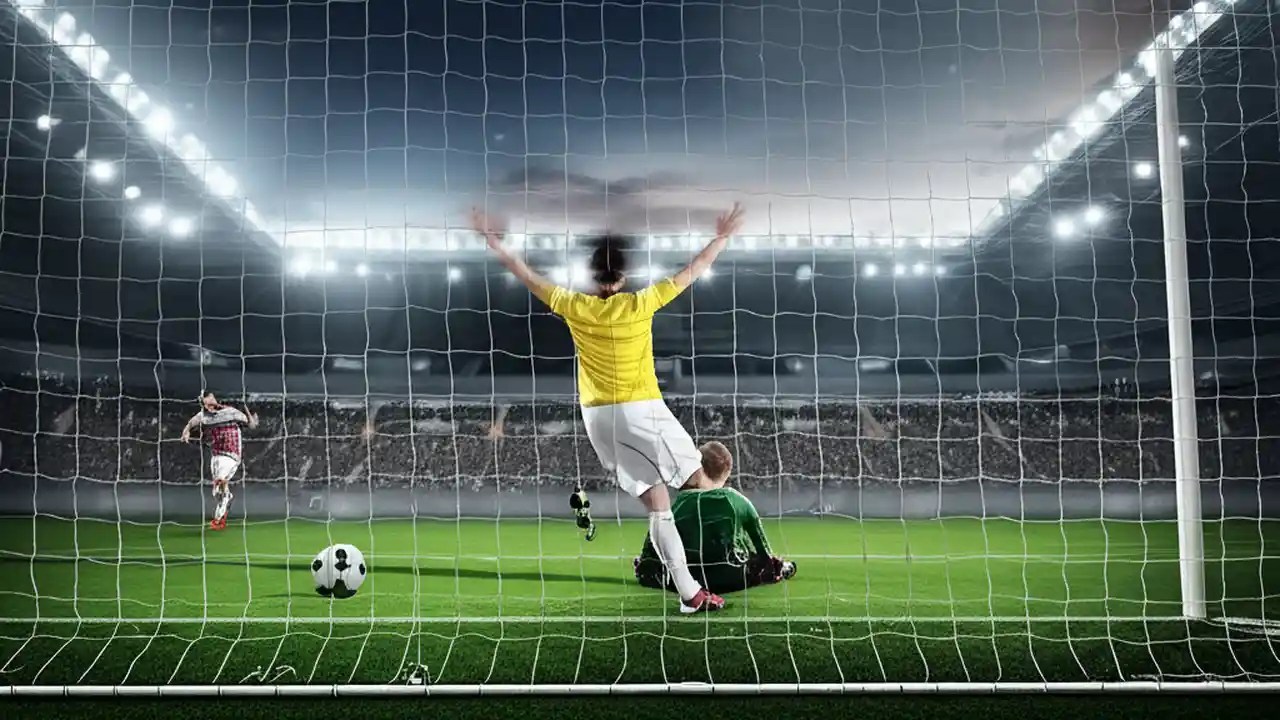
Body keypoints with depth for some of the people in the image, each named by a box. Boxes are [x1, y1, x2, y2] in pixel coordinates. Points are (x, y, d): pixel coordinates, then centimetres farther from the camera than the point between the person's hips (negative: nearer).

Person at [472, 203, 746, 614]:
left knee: (656, 504, 10)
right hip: (642, 411, -4)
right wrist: (724, 237, 13)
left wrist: (495, 244, 24)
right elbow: (693, 271, 1)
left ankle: (689, 592, 12)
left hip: (599, 418, 4)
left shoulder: (574, 307, -1)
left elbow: (528, 278, 12)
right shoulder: (641, 304, -8)